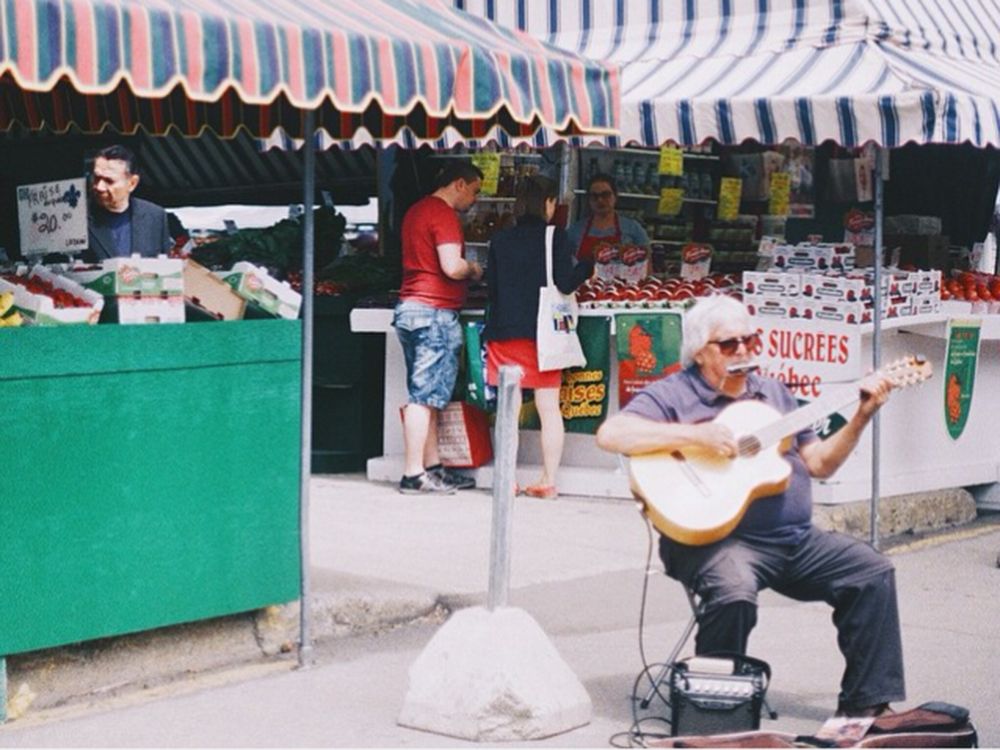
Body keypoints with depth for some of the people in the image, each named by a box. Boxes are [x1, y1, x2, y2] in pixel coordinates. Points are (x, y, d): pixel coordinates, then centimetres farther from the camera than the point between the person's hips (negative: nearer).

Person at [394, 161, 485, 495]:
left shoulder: (416, 211, 18)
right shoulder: (444, 215, -12)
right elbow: (452, 266, -21)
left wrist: (466, 270, 19)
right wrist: (473, 270, -1)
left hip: (409, 306, 10)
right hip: (435, 311, -10)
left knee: (426, 395, 12)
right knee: (425, 396, -8)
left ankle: (432, 467, 16)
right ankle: (413, 475, -6)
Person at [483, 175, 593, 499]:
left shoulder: (500, 239, 4)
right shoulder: (555, 237, -6)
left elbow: (491, 287, 7)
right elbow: (565, 284, -10)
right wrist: (587, 267, 8)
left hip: (505, 331, 3)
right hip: (542, 332, -2)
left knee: (509, 408, 6)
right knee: (549, 409, 5)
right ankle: (549, 480, 6)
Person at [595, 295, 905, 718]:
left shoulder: (774, 393, 20)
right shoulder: (672, 394, -1)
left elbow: (818, 464, 20)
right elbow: (610, 434, -18)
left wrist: (862, 417, 6)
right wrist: (695, 436, -23)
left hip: (796, 539, 7)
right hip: (715, 538, -7)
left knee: (873, 572, -5)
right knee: (734, 590, -36)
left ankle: (865, 704, 3)